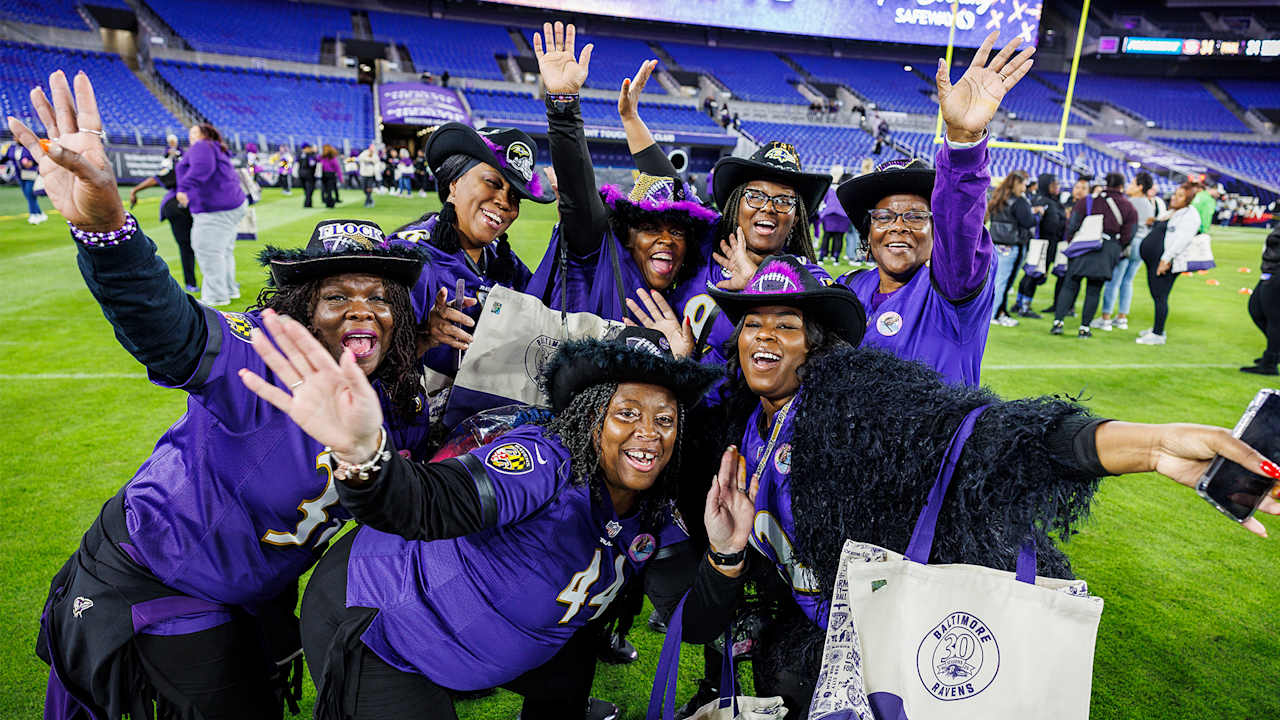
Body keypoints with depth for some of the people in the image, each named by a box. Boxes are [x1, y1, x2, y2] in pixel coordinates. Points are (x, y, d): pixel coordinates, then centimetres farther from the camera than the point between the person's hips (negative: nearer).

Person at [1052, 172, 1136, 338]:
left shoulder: (1087, 201, 4)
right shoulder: (1129, 208, 8)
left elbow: (1072, 225, -1)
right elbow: (1127, 236, 5)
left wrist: (1070, 243, 11)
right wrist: (1117, 252, 17)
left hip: (1083, 248, -1)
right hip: (1108, 252, 1)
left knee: (1070, 285, 4)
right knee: (1094, 290, 5)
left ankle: (1058, 321, -5)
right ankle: (1084, 328, 6)